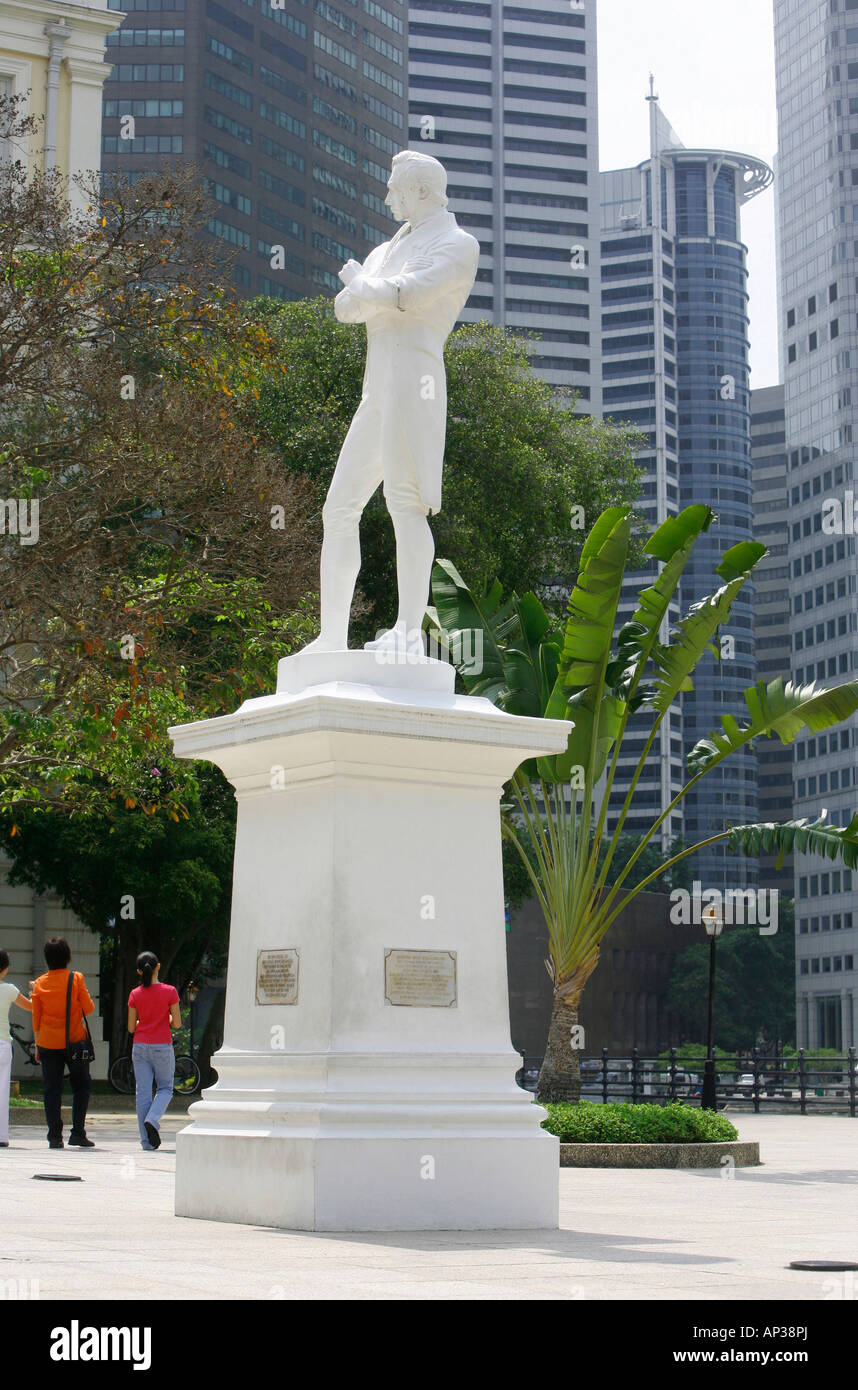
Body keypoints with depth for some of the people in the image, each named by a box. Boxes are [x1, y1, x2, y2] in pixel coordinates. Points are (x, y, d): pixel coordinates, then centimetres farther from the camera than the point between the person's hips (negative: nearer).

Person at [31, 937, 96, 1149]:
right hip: (74, 1042, -2)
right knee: (81, 1087, 9)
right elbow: (89, 1008, -4)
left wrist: (37, 1045, 13)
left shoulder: (39, 983, 2)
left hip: (47, 1043, 2)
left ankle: (54, 1137, 1)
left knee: (52, 1090, 5)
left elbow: (36, 1018, 6)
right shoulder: (76, 979, -6)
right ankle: (78, 1132, 0)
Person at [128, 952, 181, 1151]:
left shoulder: (135, 994, -1)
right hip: (162, 1047, -2)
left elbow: (131, 1028, 2)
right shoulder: (169, 992, -7)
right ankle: (152, 1120, -13)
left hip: (140, 1047, 2)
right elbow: (177, 1023, -6)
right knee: (165, 1088, 13)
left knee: (143, 1092, 6)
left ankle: (147, 1140, 3)